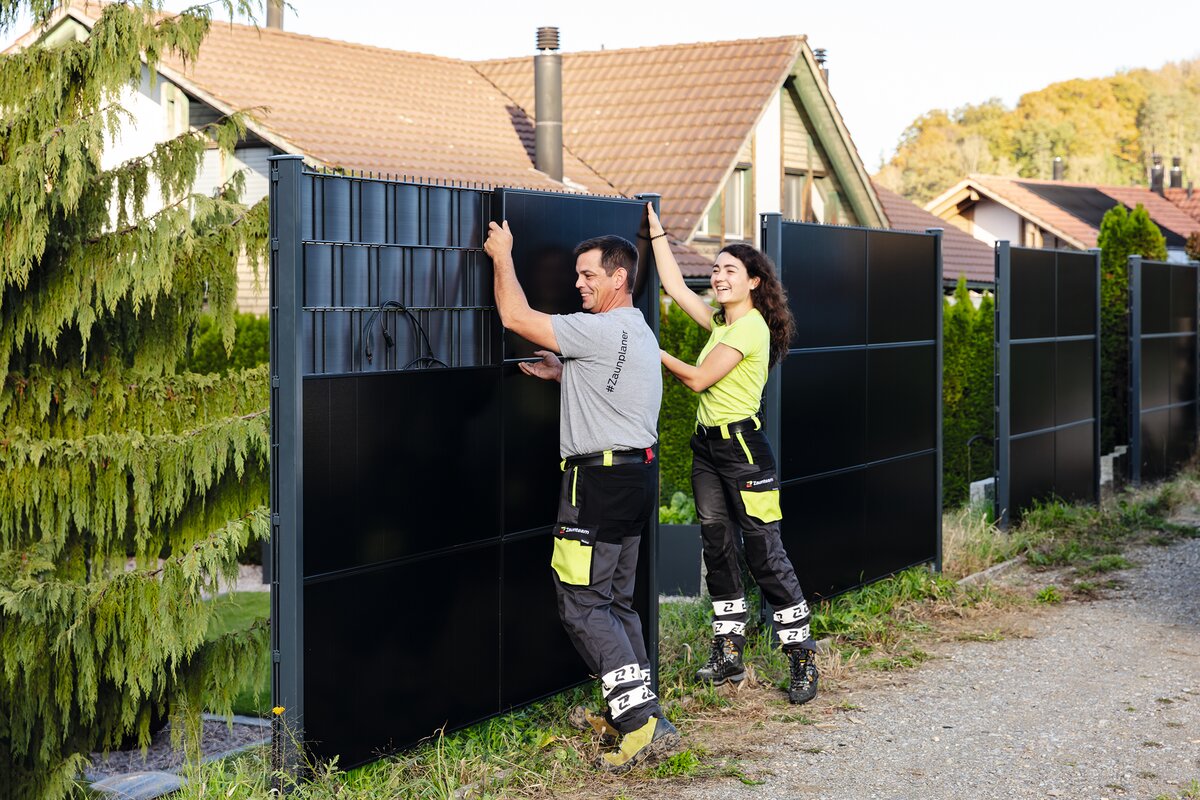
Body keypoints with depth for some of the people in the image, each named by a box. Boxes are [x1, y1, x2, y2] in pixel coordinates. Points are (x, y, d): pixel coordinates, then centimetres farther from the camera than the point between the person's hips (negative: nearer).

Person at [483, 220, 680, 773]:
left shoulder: (602, 331, -16)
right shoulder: (639, 333, 17)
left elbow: (515, 317, -15)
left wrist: (502, 255, -2)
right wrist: (564, 375, 22)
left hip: (599, 479, -10)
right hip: (637, 474, 10)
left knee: (582, 605, -8)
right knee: (616, 601, 16)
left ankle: (644, 721, -14)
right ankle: (630, 711, 20)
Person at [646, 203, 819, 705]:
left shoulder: (751, 327, -14)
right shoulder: (722, 320, 12)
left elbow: (698, 379, -15)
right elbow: (675, 287, 16)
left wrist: (654, 350, -4)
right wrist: (656, 231, 15)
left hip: (742, 447, -9)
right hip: (708, 444, 9)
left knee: (765, 555, -8)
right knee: (717, 549, 10)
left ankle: (802, 661, -1)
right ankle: (729, 655, 17)